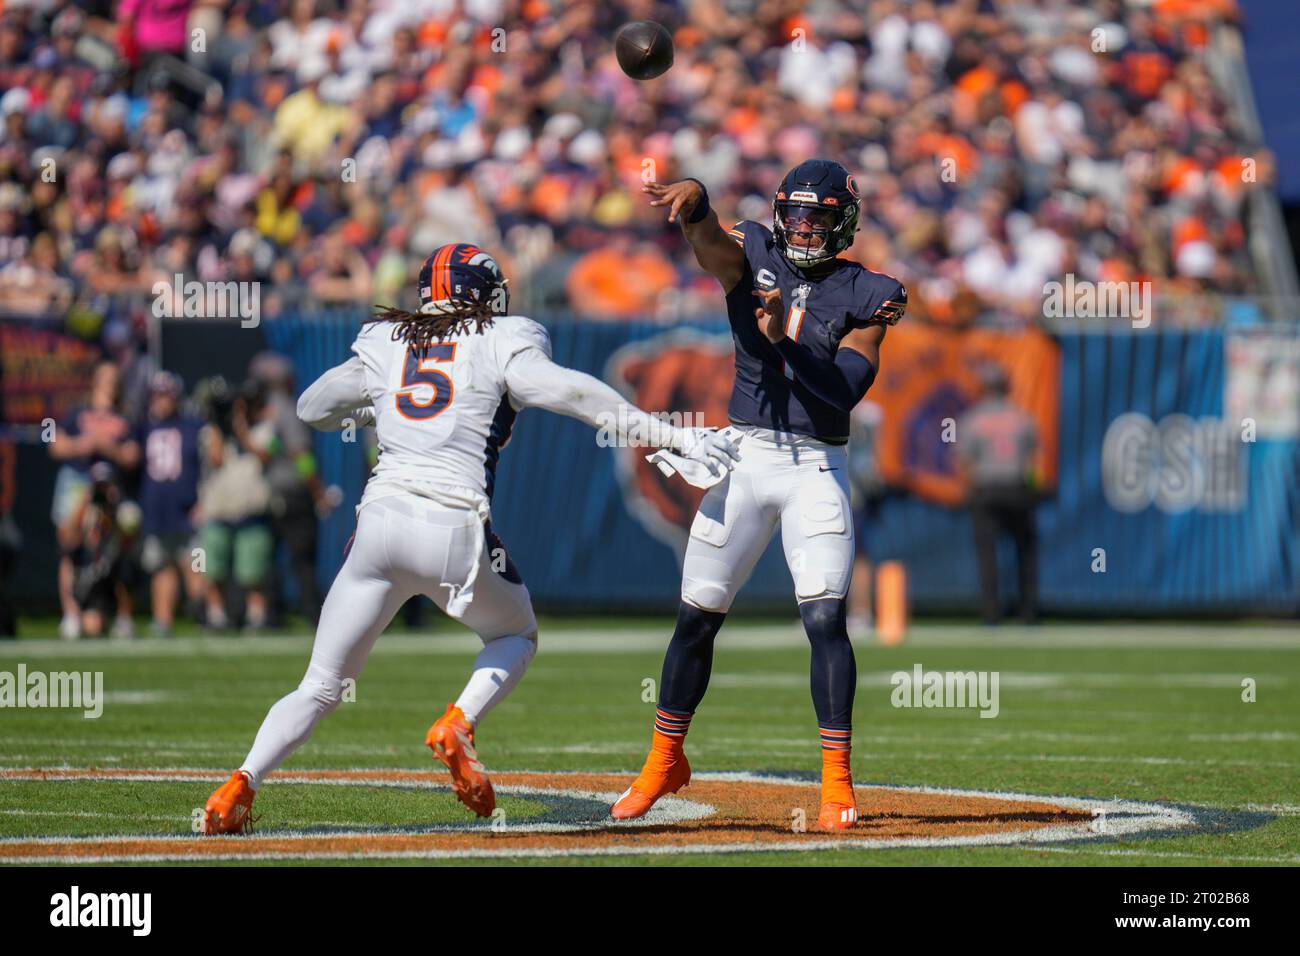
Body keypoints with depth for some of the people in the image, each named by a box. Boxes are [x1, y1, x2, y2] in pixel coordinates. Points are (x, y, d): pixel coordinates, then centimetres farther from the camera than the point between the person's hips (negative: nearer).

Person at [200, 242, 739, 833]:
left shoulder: (383, 343, 18)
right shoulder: (500, 343, 7)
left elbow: (311, 408, 29)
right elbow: (569, 392, -9)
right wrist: (674, 436, -13)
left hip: (379, 519, 3)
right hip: (455, 529, -3)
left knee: (321, 687, 11)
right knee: (515, 635, 26)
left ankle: (241, 783, -11)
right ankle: (457, 726, -3)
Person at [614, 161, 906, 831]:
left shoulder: (864, 295, 1)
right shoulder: (752, 259, 4)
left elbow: (844, 391, -11)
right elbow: (709, 238, -20)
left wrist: (784, 335, -23)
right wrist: (692, 199, -43)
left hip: (817, 467, -2)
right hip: (745, 455, 2)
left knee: (825, 619, -13)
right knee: (697, 616, 6)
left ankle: (837, 784, -9)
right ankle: (663, 762, 23)